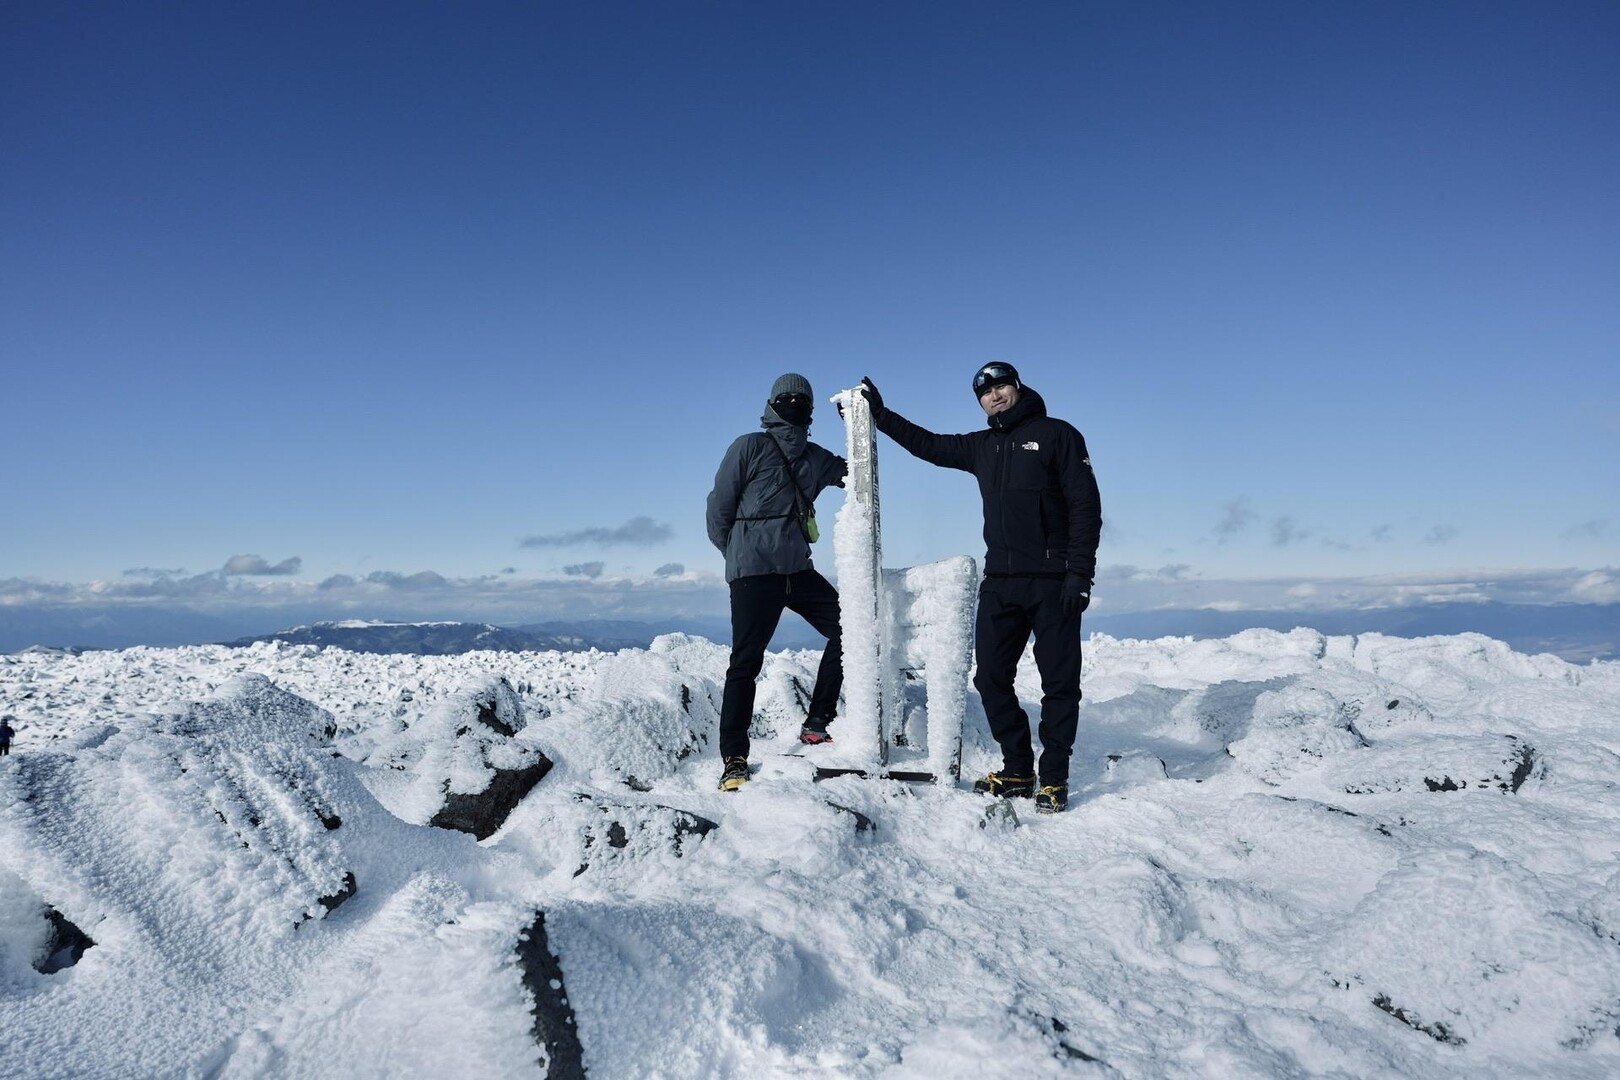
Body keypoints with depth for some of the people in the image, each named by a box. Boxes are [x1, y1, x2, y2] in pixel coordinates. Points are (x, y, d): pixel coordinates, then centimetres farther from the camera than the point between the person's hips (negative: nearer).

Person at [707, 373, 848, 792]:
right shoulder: (749, 447, -1)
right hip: (753, 573, -6)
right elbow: (719, 506, -1)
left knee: (847, 628, 0)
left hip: (798, 569, 6)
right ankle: (734, 758, -1)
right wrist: (740, 556, 4)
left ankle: (817, 723, 12)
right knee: (746, 662, -7)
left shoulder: (815, 457, 16)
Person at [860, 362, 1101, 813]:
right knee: (991, 678, 4)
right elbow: (929, 445, 26)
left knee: (1059, 682, 0)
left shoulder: (1057, 434, 0)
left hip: (1052, 581, -6)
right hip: (1000, 581, 6)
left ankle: (1053, 779, 9)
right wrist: (880, 414, 20)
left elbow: (1085, 505, -6)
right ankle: (1018, 771, 15)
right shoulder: (982, 447, 16)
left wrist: (1080, 573, -13)